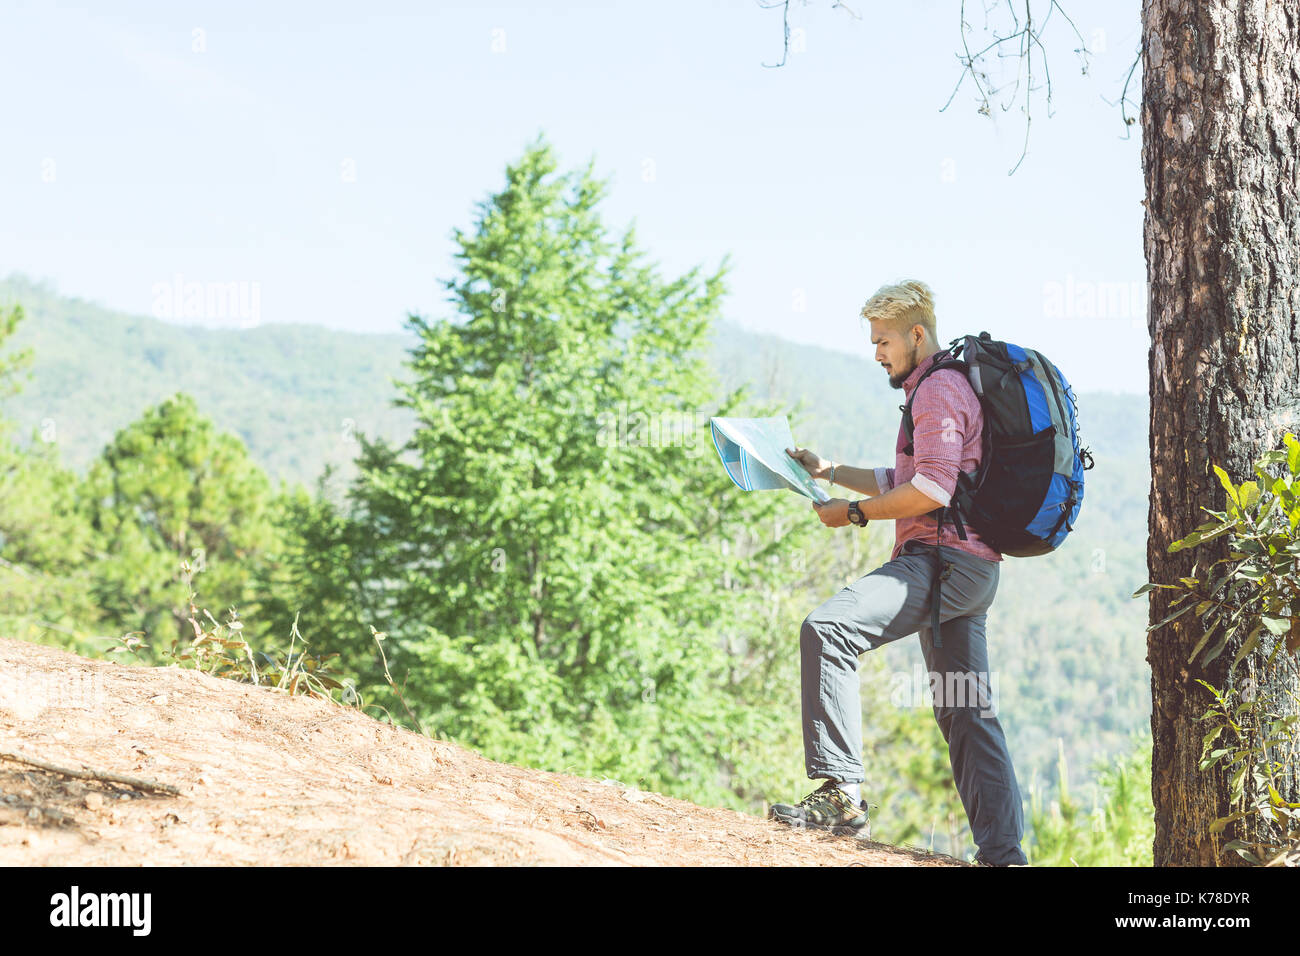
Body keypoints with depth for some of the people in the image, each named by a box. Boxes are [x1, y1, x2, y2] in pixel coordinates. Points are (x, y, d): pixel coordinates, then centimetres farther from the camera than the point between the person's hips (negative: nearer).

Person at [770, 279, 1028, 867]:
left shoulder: (940, 389, -6)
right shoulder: (939, 390, 27)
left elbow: (932, 490, -18)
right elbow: (902, 482, 34)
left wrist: (854, 513, -10)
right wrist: (830, 472, 27)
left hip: (942, 558, -11)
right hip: (969, 571, 11)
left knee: (827, 629, -24)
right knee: (967, 713, 11)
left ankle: (841, 794, -31)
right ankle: (1003, 854, 12)